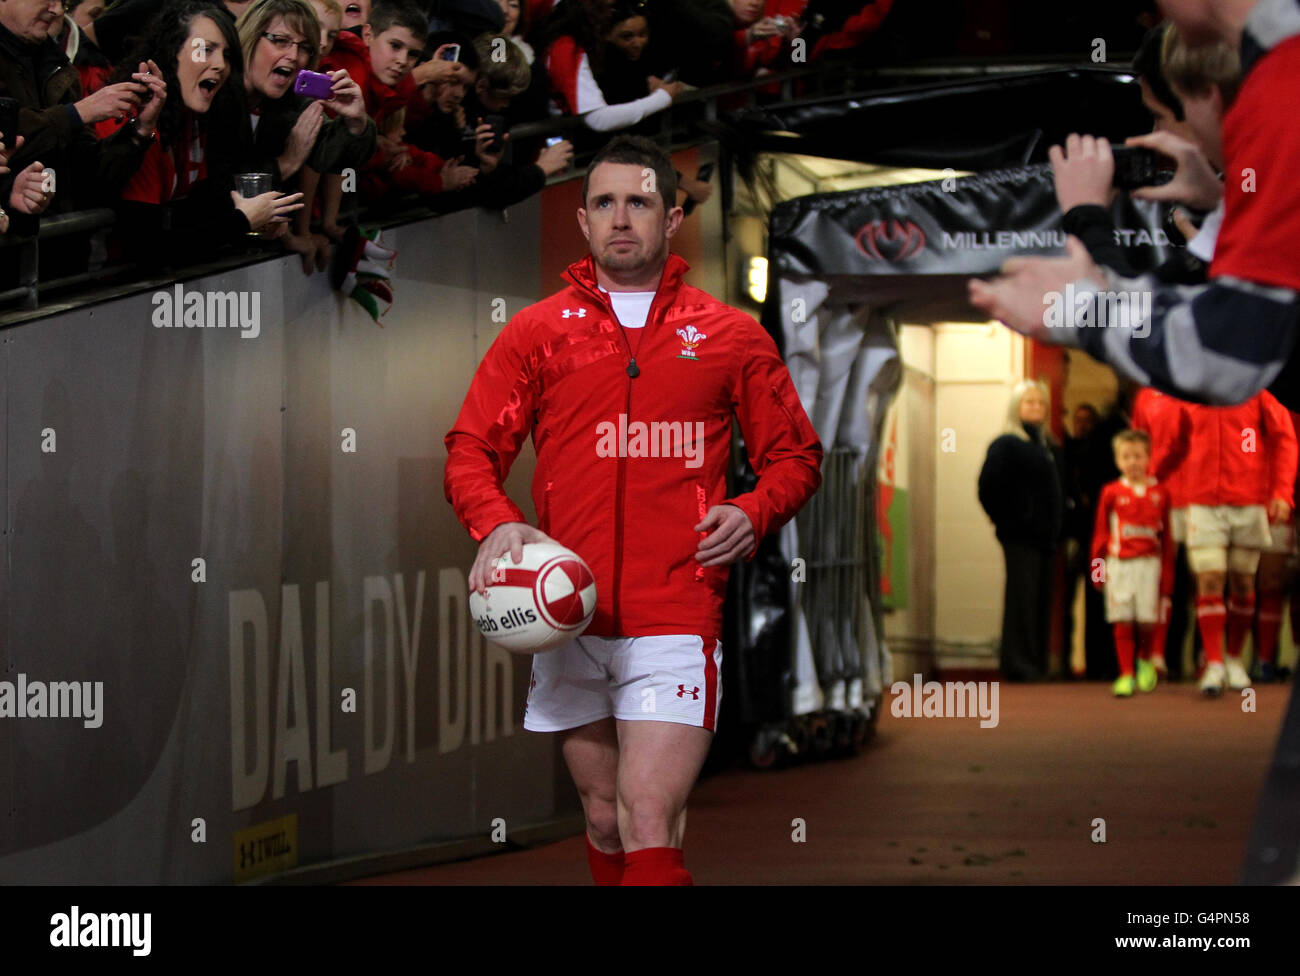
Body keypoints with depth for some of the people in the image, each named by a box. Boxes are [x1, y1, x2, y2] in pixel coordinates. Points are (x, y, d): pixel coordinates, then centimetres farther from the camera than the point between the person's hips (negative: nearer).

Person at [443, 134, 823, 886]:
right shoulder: (537, 332, 10)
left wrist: (755, 513, -8)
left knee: (649, 825, -14)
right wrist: (496, 524, -13)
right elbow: (471, 449, 8)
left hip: (677, 618, -2)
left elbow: (797, 455, 13)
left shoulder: (731, 337, 8)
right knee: (605, 821, 11)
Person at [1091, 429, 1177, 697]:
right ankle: (1125, 675, 6)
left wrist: (1167, 574, 6)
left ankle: (1146, 661, 28)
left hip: (1148, 564, 0)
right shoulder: (1111, 493, 2)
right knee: (1122, 622, -1)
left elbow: (1166, 537, 7)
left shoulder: (1159, 493, 4)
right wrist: (1098, 569, 4)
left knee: (1148, 620, 0)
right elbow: (1100, 533, 6)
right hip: (1118, 564, 0)